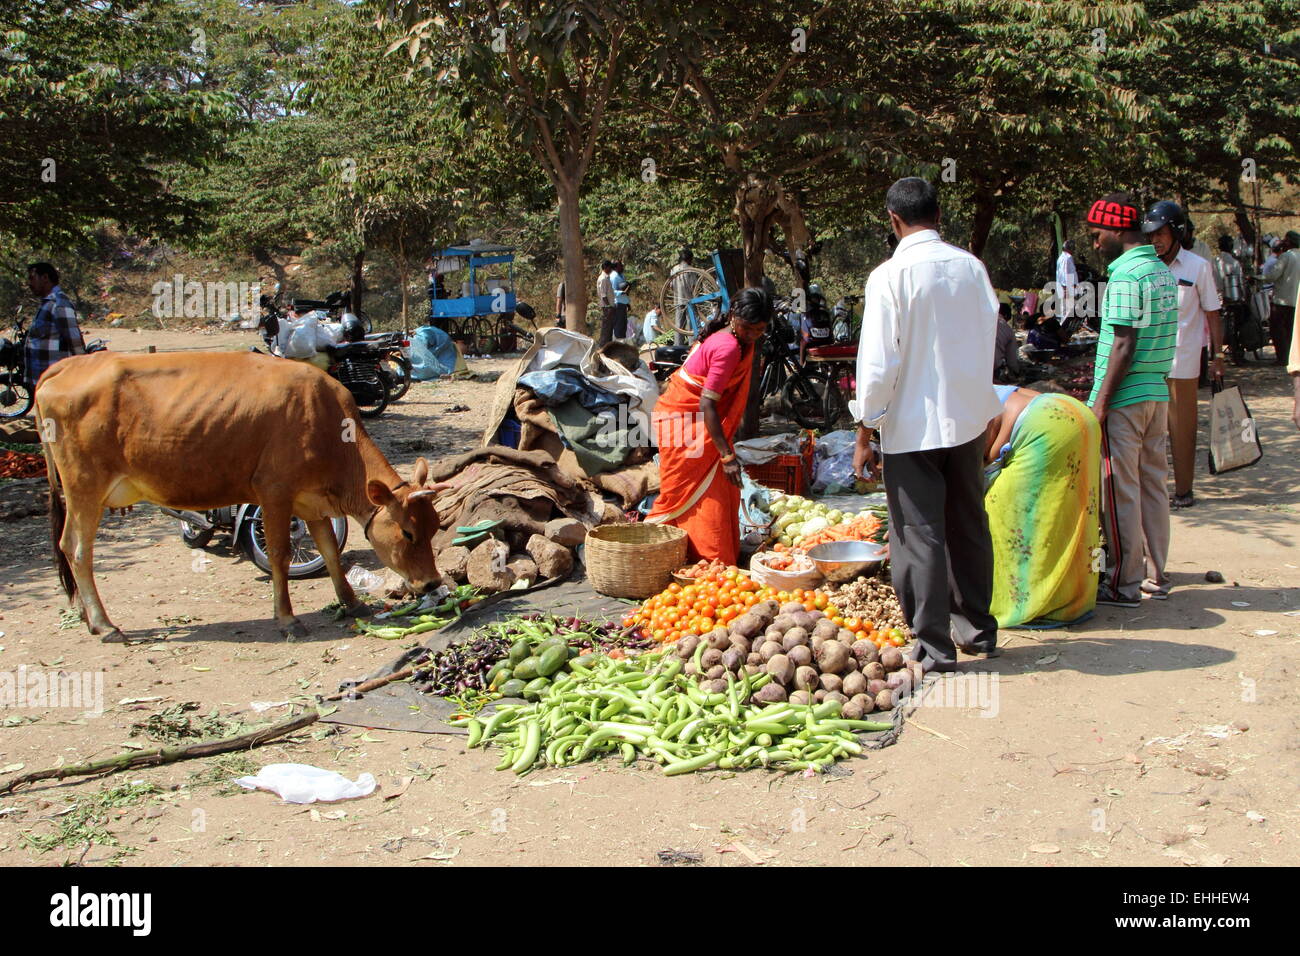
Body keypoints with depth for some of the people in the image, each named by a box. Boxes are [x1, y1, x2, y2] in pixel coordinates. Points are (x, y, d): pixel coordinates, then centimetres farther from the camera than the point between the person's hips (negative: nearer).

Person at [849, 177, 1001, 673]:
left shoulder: (890, 275, -14)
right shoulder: (972, 267, 3)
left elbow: (877, 363, -16)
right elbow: (988, 343, 11)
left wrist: (864, 434, -8)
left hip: (912, 425, -6)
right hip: (968, 418, 6)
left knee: (919, 535, 3)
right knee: (969, 525, 18)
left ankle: (933, 646, 9)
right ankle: (978, 629, 30)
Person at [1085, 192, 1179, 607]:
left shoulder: (1126, 276, -16)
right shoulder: (1164, 272, 12)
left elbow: (1124, 346, -20)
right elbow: (1157, 339, 15)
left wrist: (1101, 402, -16)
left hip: (1125, 398, -9)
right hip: (1158, 394, 9)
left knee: (1120, 491, -1)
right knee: (1153, 485, 14)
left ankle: (1124, 584, 5)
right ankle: (1155, 575, 22)